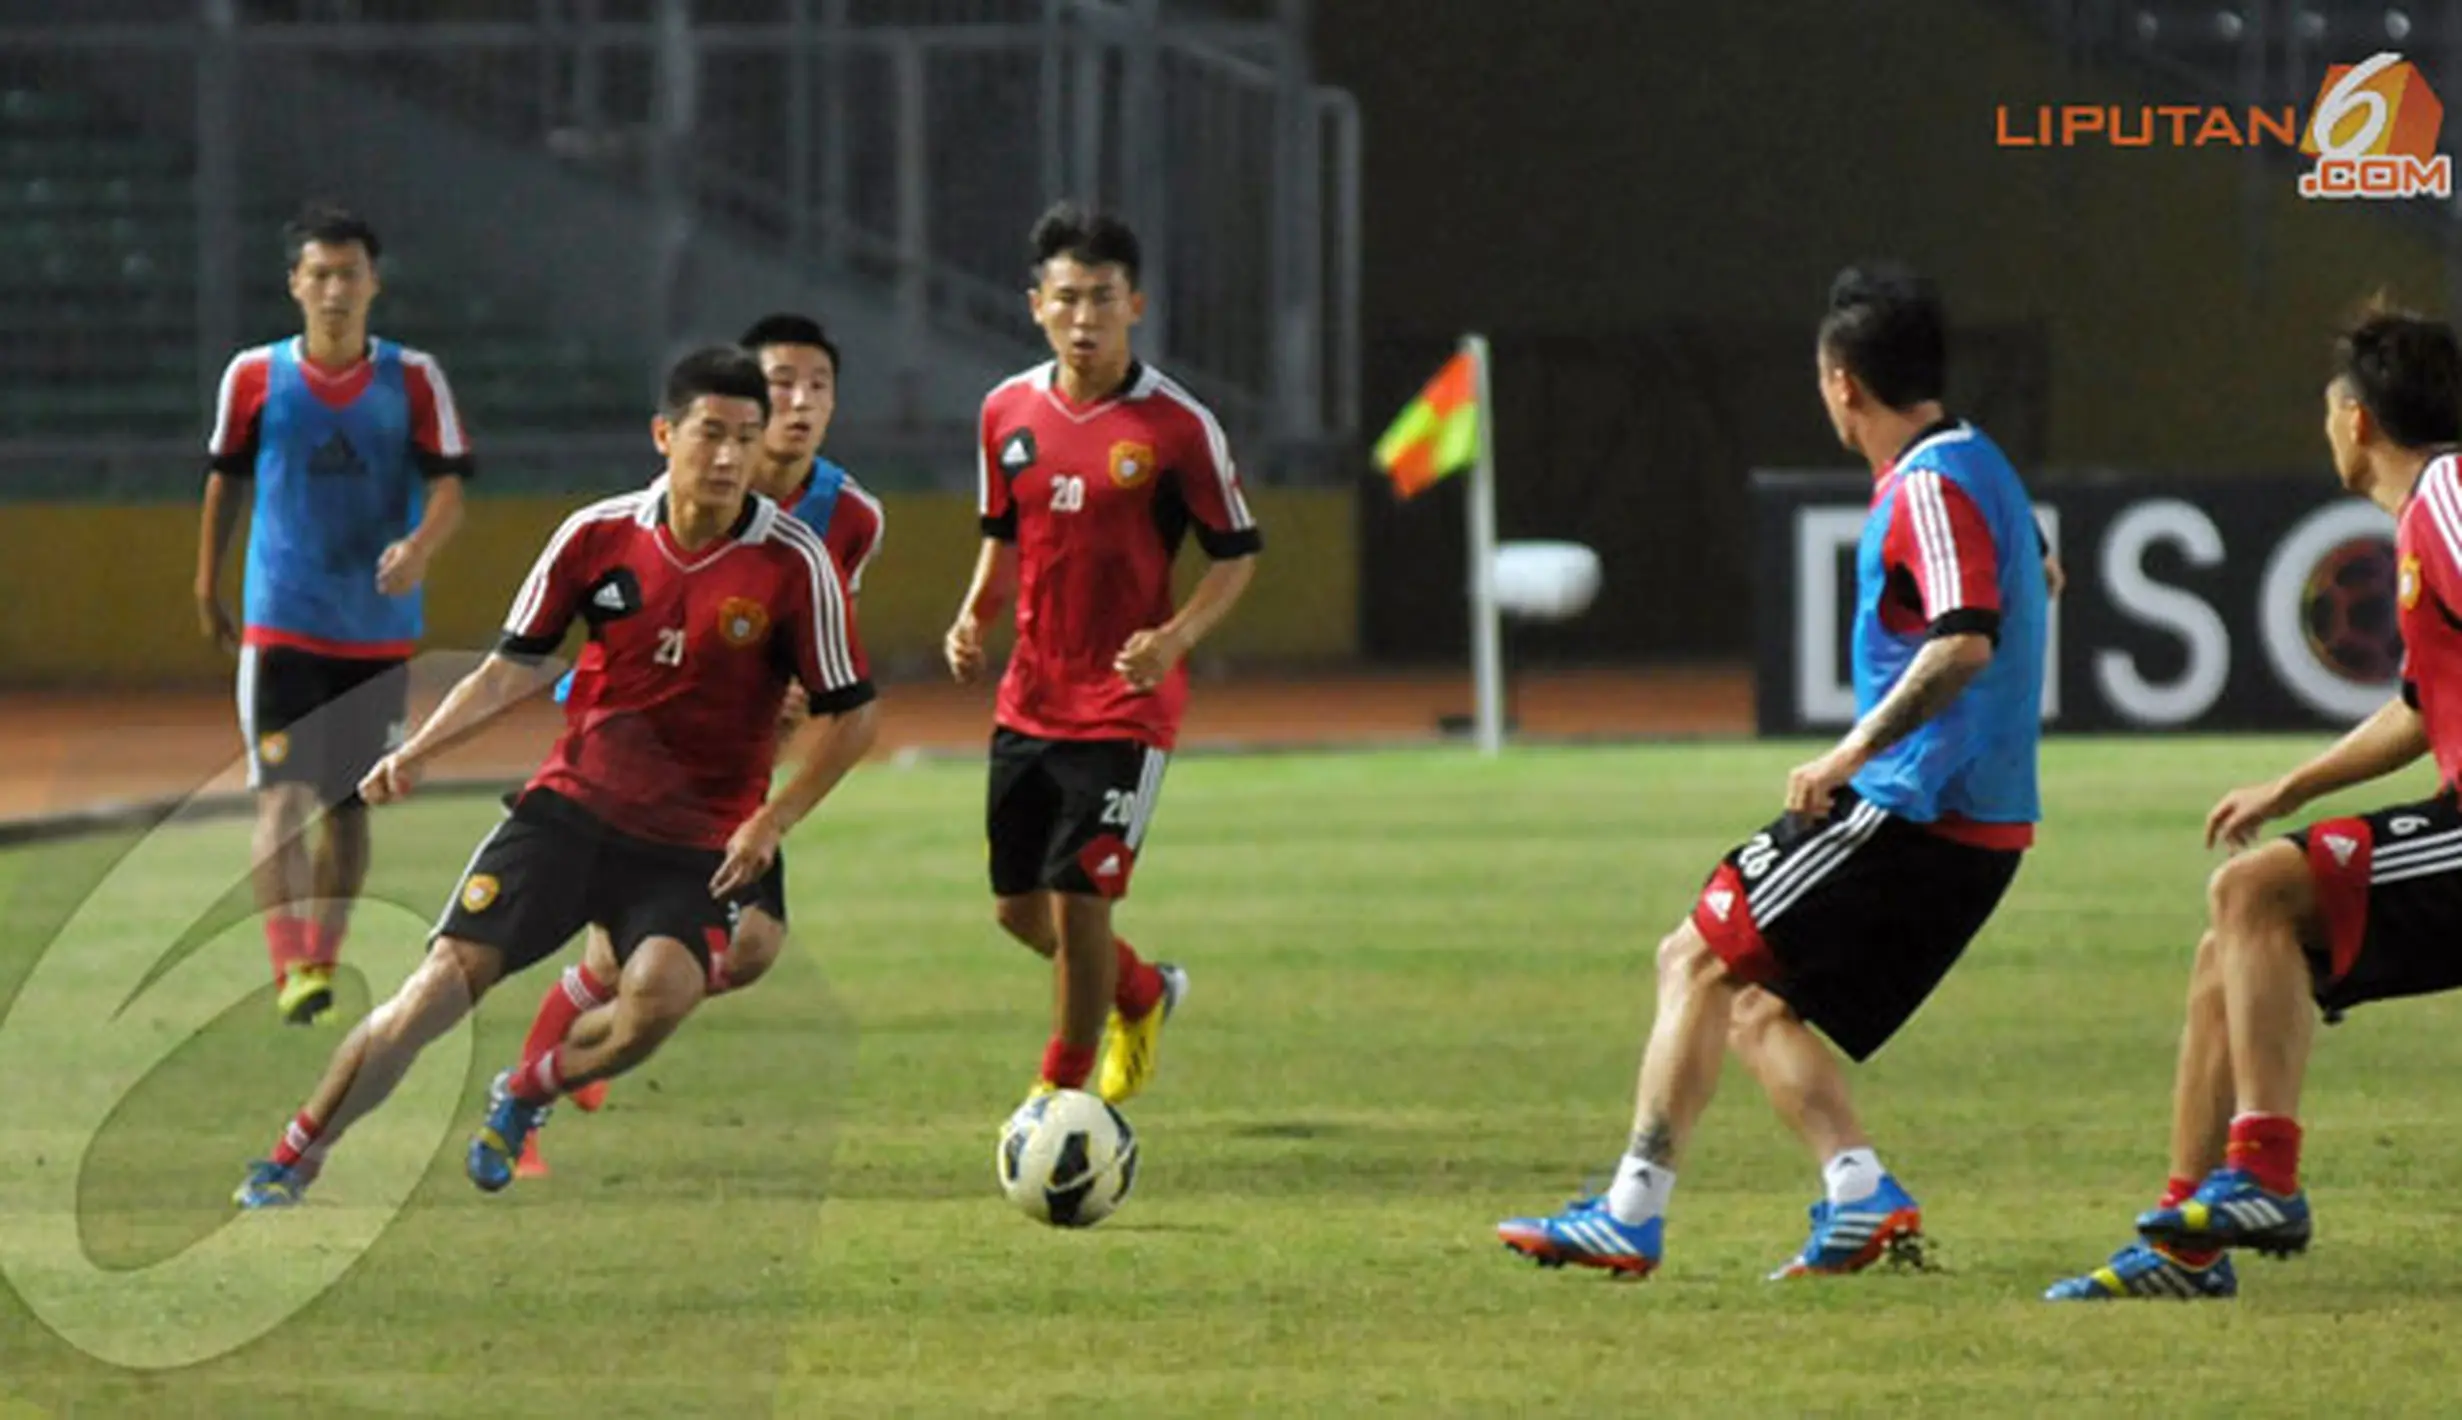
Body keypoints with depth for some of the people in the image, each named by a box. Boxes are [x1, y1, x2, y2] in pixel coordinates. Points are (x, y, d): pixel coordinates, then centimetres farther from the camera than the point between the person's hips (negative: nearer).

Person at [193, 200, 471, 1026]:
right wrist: (207, 587, 19)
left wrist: (420, 548, -27)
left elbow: (448, 490, -7)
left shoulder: (413, 379, -1)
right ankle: (289, 971, -23)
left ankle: (323, 962, 27)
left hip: (378, 631, 1)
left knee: (348, 804, 10)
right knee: (283, 796, -15)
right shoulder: (254, 377, 0)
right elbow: (225, 481, 13)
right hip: (281, 623, -1)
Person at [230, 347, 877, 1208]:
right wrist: (418, 752, -3)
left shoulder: (794, 564, -9)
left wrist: (773, 822, -10)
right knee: (446, 980, -10)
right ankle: (292, 1161, 6)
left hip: (696, 844, -2)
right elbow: (515, 667, 8)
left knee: (659, 997, -29)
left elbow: (848, 716, -1)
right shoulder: (598, 537, -2)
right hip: (572, 805, 2)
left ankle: (525, 1095, 3)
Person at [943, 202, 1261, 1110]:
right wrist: (973, 619, -1)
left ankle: (1062, 1092, 9)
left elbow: (1236, 555, -4)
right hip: (1029, 702, 5)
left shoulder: (1176, 425, -11)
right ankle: (1142, 994, 39)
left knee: (1078, 902, -10)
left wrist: (1175, 638, -20)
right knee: (1018, 910, 9)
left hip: (1126, 707, -5)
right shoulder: (1007, 412, 3)